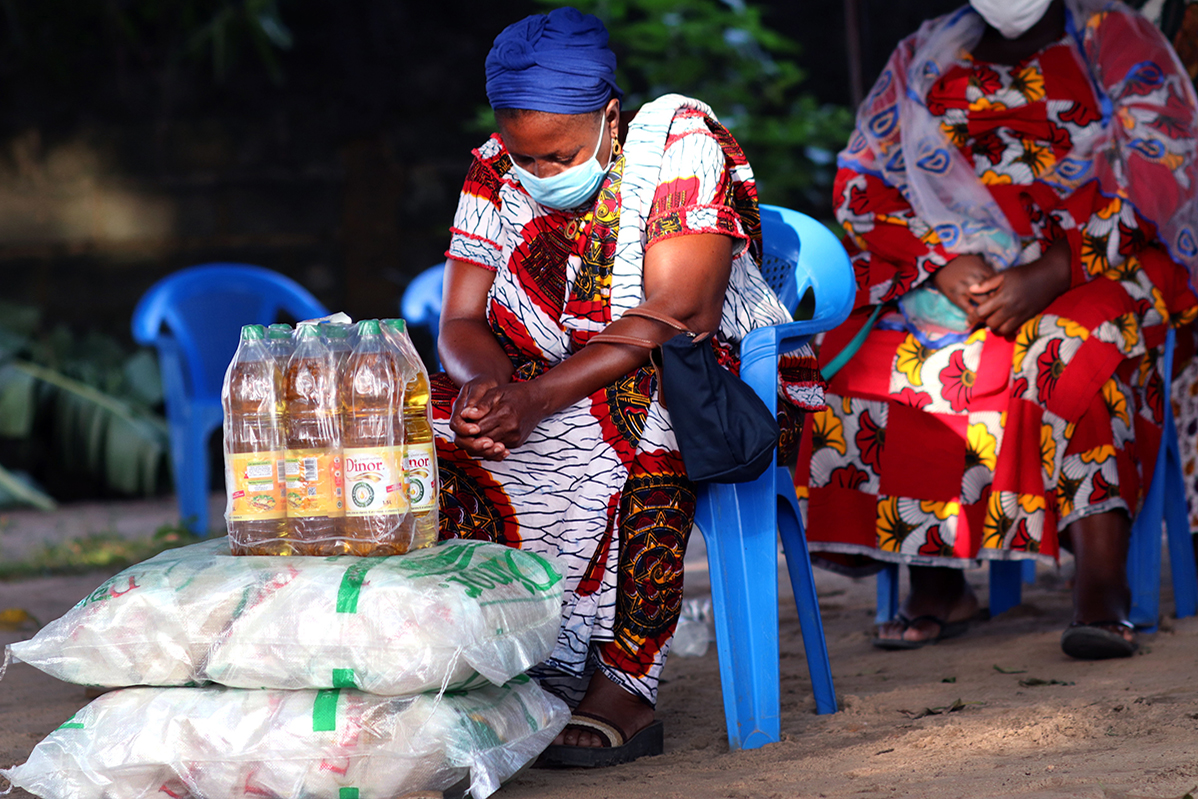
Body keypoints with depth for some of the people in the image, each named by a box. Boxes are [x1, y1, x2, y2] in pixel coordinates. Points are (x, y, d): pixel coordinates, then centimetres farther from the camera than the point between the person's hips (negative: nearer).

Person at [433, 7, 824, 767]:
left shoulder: (682, 139, -16)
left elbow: (679, 316, -25)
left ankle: (626, 690, -37)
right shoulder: (497, 171, 1)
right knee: (437, 418, -18)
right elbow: (462, 321, -2)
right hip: (564, 397, 5)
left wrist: (538, 397, -34)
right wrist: (488, 381, -28)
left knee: (645, 400, -38)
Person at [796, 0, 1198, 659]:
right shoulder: (922, 58, 15)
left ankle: (1101, 594, -45)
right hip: (950, 273, 4)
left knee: (1078, 352, -36)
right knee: (869, 350, -23)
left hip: (1093, 268, -4)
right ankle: (935, 585, -19)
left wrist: (1051, 274, -20)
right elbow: (864, 179, 8)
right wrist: (942, 265, -11)